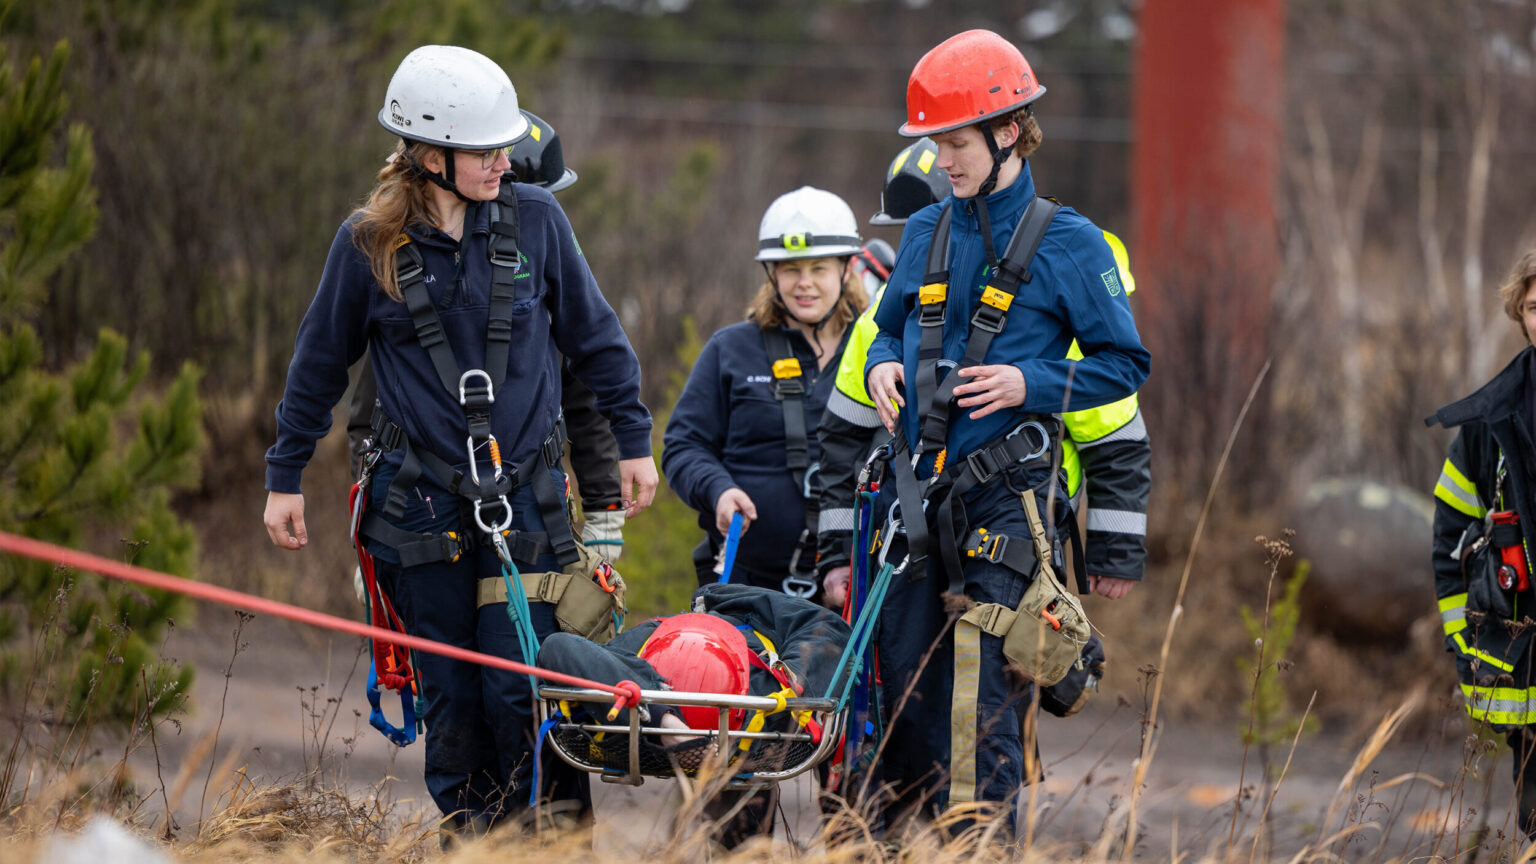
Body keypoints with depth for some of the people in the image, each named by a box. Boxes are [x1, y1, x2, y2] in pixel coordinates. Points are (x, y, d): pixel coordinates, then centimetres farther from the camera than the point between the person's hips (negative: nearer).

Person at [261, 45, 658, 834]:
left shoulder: (535, 220, -1)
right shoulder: (368, 244, -3)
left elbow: (594, 338, 12)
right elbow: (319, 364, 10)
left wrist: (633, 441, 14)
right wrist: (285, 480, 13)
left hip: (522, 494, 0)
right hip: (421, 498, 0)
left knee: (520, 687, -7)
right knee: (451, 694, 3)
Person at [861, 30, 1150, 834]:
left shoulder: (1067, 244, -3)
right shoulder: (925, 234, 13)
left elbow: (1124, 365, 0)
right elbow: (889, 330, 27)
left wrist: (1029, 384, -14)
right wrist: (883, 369, 3)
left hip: (1005, 497, -5)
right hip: (917, 490, 5)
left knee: (979, 699, -10)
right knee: (904, 685, 5)